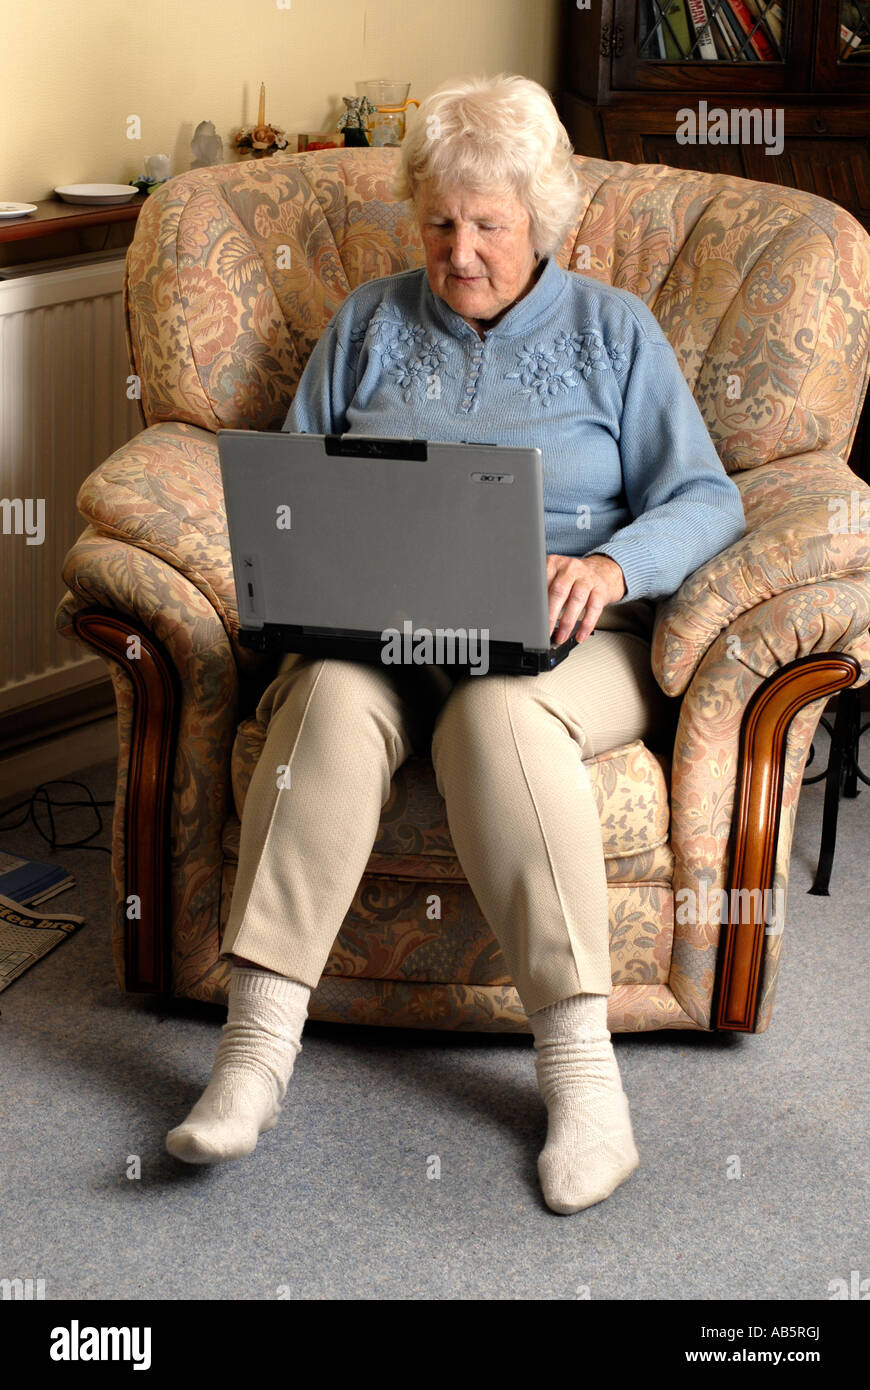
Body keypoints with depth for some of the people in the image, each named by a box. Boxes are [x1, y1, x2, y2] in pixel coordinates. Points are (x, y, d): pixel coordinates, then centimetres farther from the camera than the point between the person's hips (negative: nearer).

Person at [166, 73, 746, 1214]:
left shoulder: (613, 329, 14)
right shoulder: (371, 321, 22)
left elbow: (705, 499, 6)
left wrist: (614, 564, -15)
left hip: (561, 636, -2)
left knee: (496, 710, -38)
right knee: (332, 695, -35)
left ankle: (578, 1061, -36)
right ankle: (257, 1046, -38)